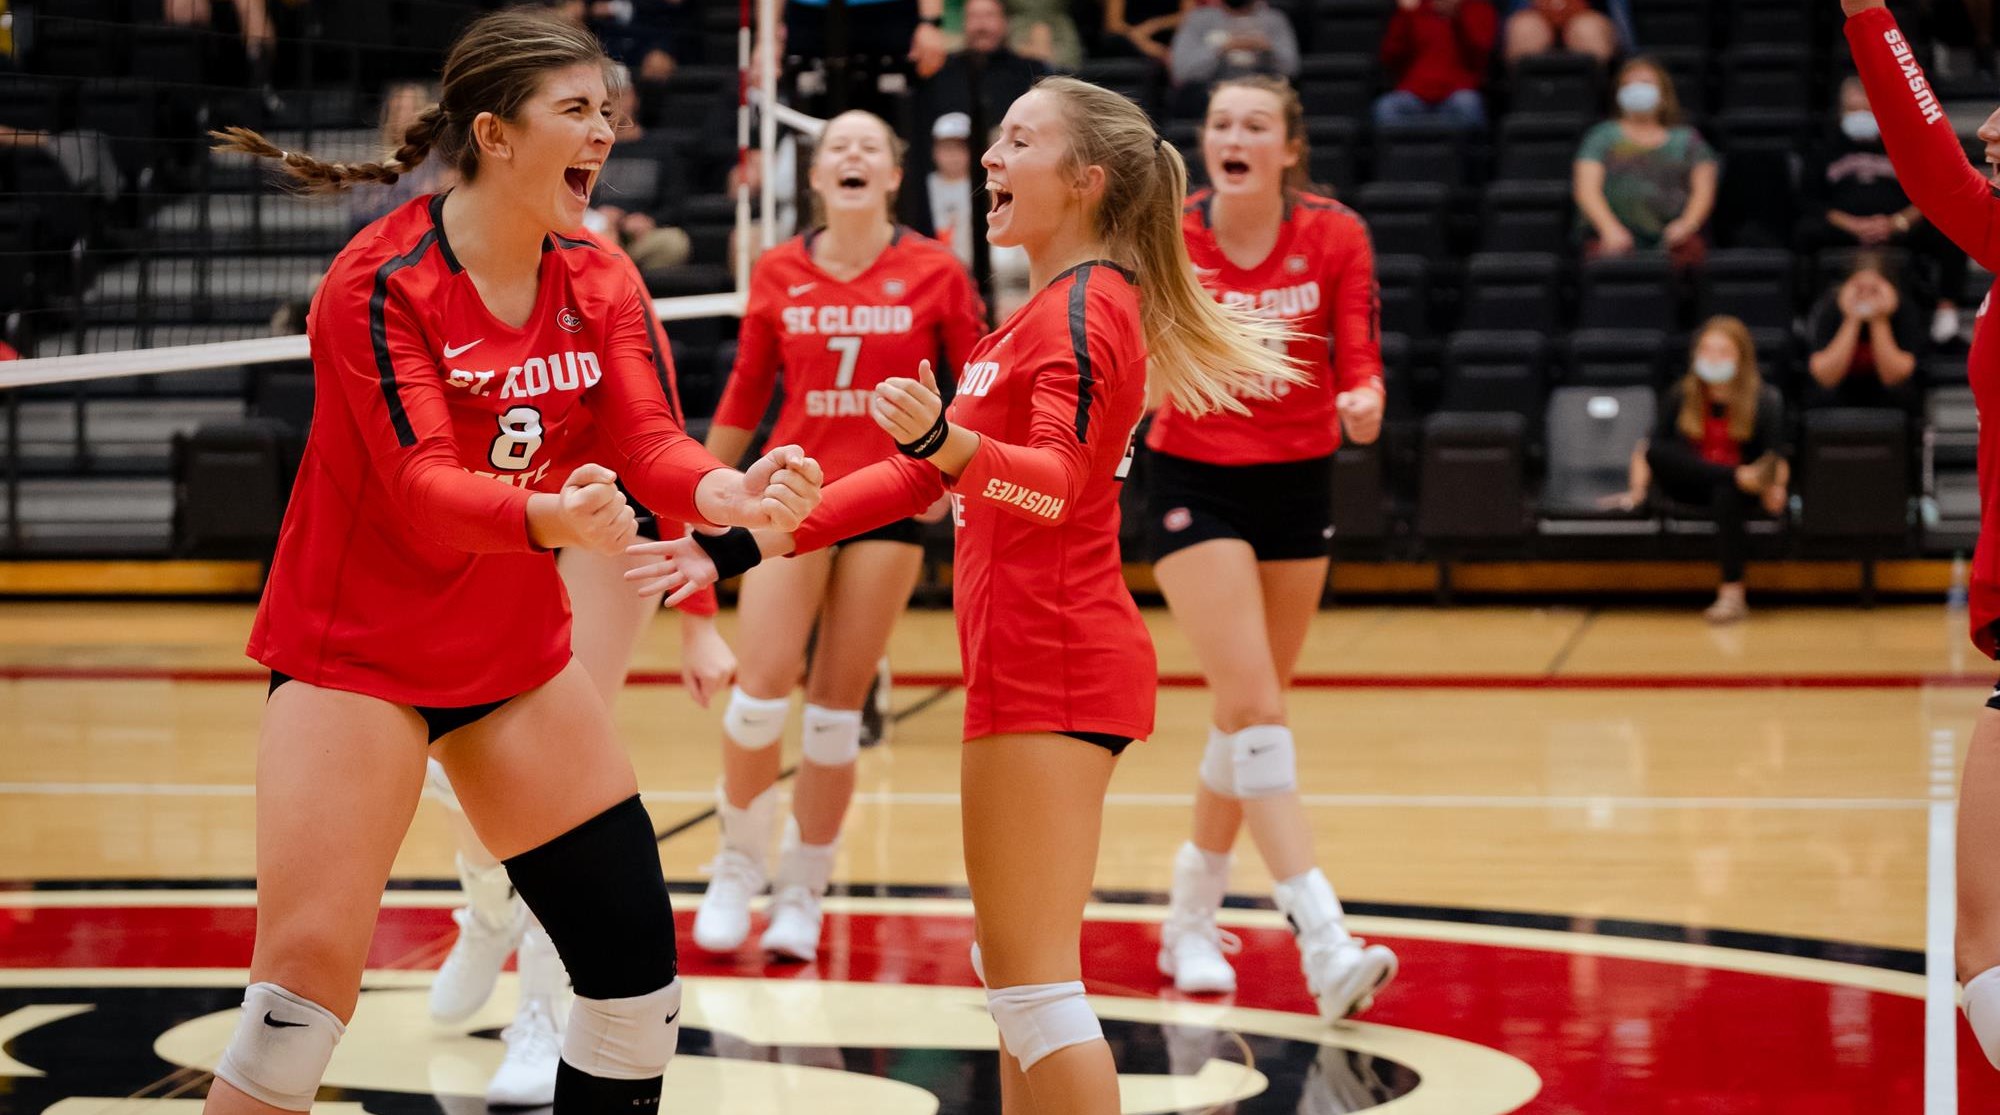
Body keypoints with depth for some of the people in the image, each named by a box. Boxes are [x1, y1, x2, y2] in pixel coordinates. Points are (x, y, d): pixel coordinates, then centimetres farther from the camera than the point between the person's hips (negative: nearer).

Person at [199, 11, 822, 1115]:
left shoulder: (599, 281, 0)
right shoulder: (381, 280, -18)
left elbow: (648, 443, -11)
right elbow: (422, 490, -29)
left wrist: (733, 492, -35)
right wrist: (551, 516, -49)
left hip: (517, 651, 6)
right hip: (356, 652, -6)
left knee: (637, 968, 2)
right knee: (306, 980, -15)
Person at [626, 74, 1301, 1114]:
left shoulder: (1084, 305, -11)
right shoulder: (1044, 310, 20)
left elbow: (1057, 481, -27)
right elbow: (924, 477, 22)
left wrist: (944, 438, -46)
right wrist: (740, 545, 18)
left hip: (1050, 666, -11)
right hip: (1030, 666, 11)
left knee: (1032, 982, -12)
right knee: (1014, 970, 17)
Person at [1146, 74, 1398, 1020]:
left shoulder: (1333, 234, -6)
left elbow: (1358, 356, -10)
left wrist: (1362, 399, -31)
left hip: (1297, 485, 3)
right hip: (1196, 487, -3)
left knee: (1246, 711, 12)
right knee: (1254, 706, -16)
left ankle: (1192, 921, 31)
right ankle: (1324, 945, -24)